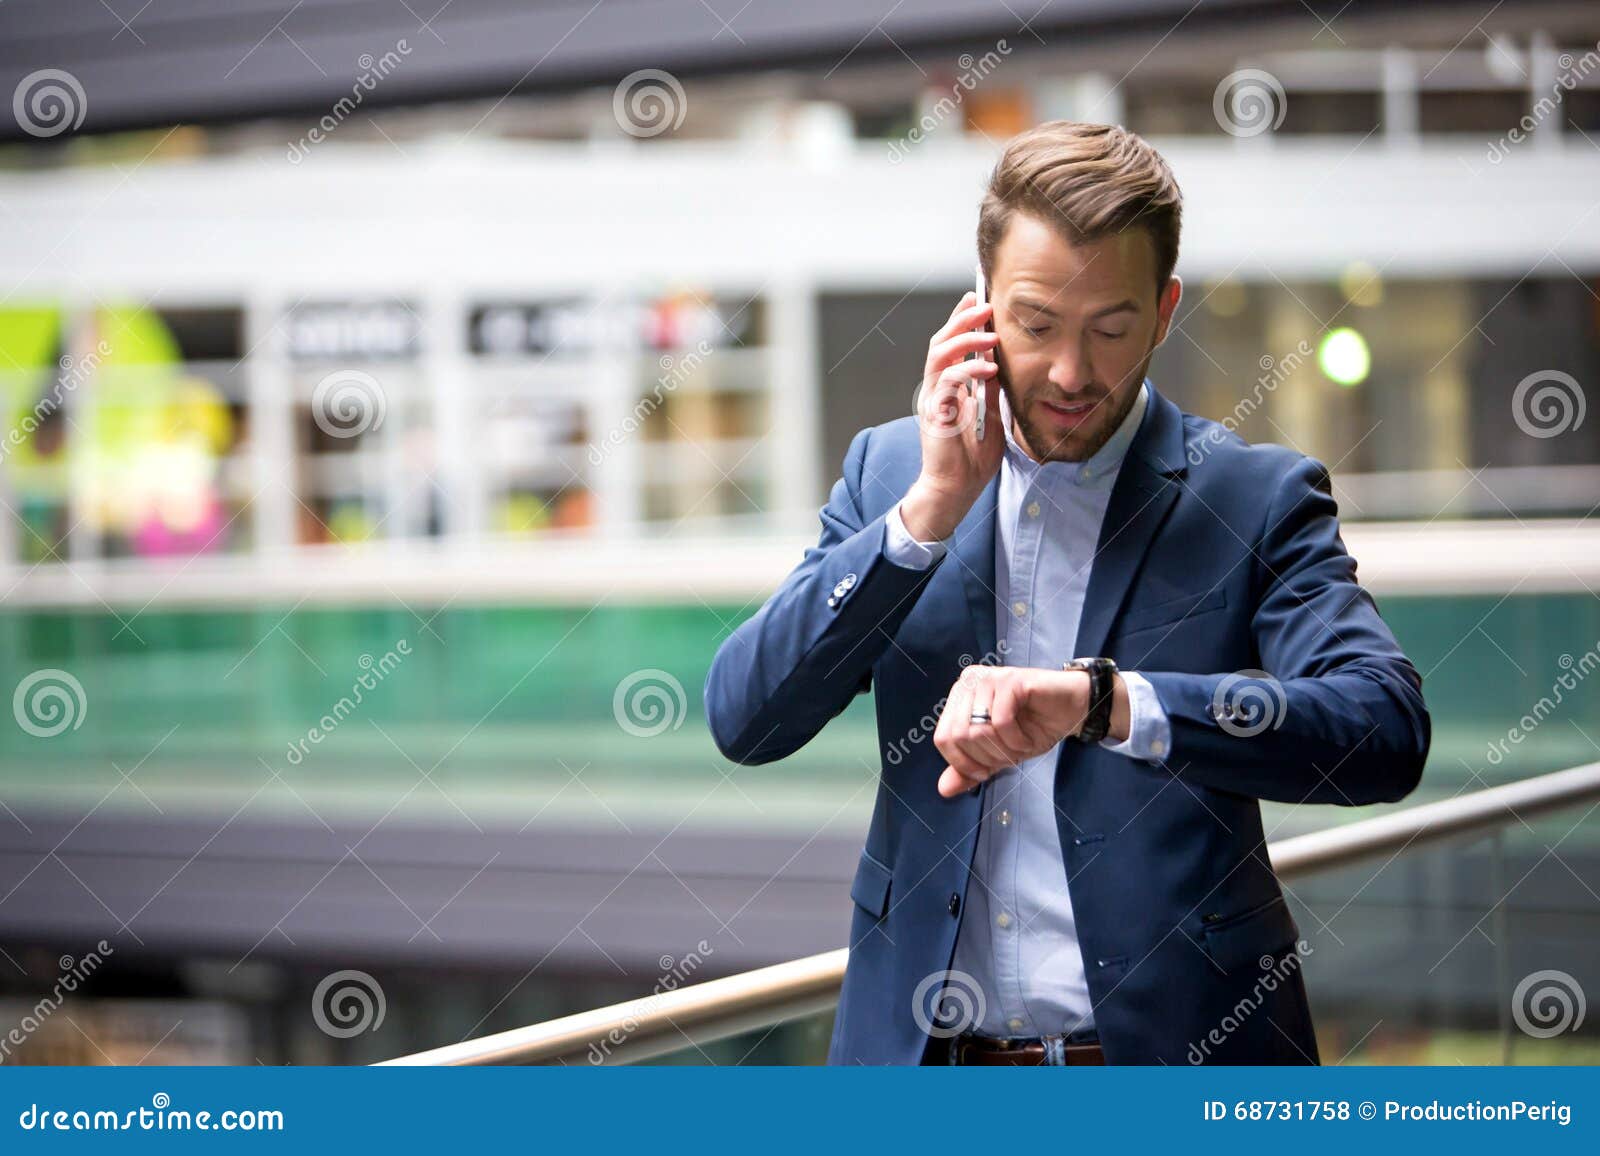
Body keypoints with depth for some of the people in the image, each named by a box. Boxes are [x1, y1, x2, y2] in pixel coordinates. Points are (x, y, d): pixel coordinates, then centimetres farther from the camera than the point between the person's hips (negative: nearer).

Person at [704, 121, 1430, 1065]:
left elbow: (1386, 729, -19)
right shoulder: (892, 471, 5)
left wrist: (1101, 701, -32)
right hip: (921, 1050, 2)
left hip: (1173, 1054, -2)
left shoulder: (1257, 498, -5)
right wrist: (928, 510, -14)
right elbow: (744, 720, -4)